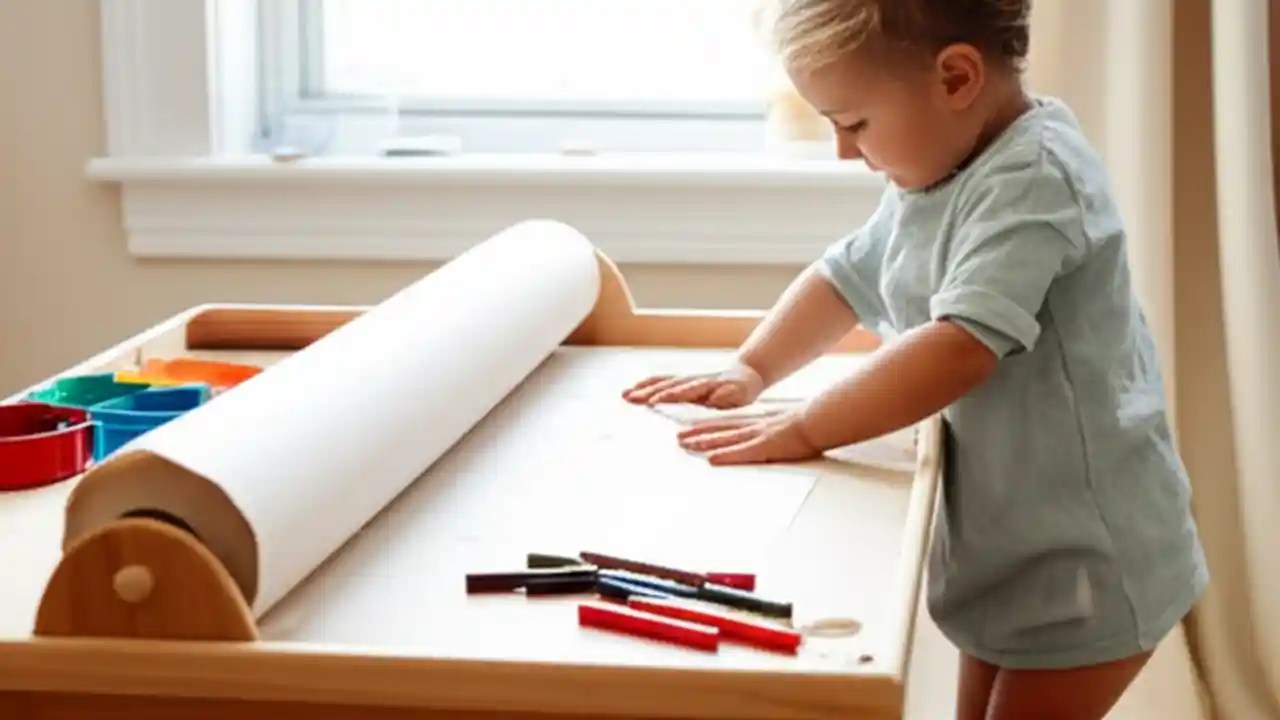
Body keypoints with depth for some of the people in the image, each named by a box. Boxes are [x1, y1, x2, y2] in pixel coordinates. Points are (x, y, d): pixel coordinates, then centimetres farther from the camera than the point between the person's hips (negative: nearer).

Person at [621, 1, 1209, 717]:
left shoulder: (1033, 179, -25)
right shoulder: (933, 174, 5)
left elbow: (963, 344, -36)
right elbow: (847, 276, 18)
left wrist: (803, 431, -33)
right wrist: (751, 370, 3)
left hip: (1088, 563, -9)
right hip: (1006, 543, 9)